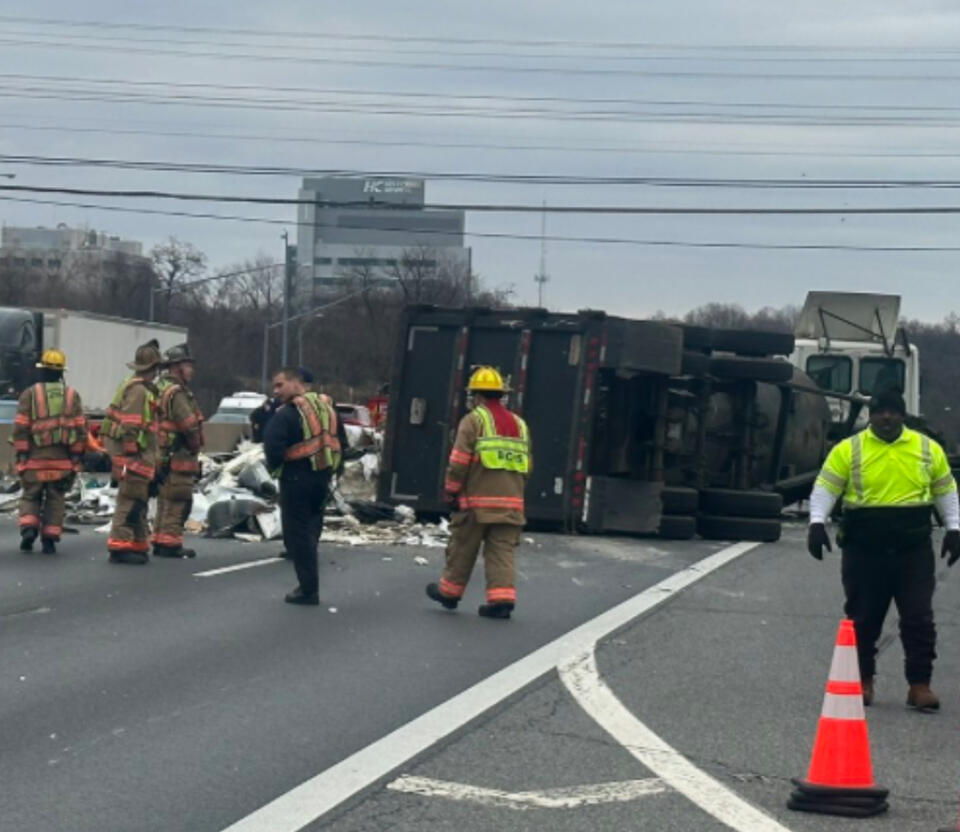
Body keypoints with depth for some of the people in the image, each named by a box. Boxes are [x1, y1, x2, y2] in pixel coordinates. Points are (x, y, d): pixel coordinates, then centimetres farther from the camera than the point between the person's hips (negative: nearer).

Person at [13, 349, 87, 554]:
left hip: (35, 460, -1)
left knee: (30, 497, 11)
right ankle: (49, 539, 5)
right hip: (62, 460, 1)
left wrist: (20, 456, -1)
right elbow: (80, 429, 2)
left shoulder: (29, 394, -1)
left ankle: (28, 528, -9)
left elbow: (20, 428, -6)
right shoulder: (72, 396, 5)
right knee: (55, 501, 9)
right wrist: (77, 459, 6)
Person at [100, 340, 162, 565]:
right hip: (135, 455, -11)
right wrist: (131, 455, -22)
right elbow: (130, 427, -21)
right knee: (130, 501, -9)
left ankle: (138, 545, 22)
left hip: (139, 456, 11)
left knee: (139, 503, 16)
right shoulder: (138, 390, -15)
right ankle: (120, 547, -9)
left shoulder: (137, 387, 17)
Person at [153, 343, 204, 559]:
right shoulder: (177, 393, -17)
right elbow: (189, 425, -23)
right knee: (178, 501, -5)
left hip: (163, 457, 10)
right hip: (179, 457, -10)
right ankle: (170, 543, -4)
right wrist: (195, 445, -6)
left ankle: (160, 542, 22)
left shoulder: (160, 388, 17)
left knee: (165, 500, 16)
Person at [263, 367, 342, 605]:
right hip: (323, 477, 8)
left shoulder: (286, 415, -17)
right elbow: (337, 443, 15)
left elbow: (273, 450, -21)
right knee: (311, 530, 17)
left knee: (297, 534, -1)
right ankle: (310, 585, 21)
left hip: (297, 479, -8)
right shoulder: (325, 408, 9)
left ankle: (308, 589, -4)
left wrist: (274, 466, -1)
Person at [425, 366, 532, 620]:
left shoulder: (473, 420, -3)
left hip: (477, 498, -5)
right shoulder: (519, 424, 16)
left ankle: (449, 591, 20)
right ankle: (502, 597, -8)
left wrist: (451, 491, 0)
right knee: (503, 550, 3)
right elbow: (527, 465, 17)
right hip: (511, 501, 5)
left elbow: (459, 461, -9)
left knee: (462, 547, 8)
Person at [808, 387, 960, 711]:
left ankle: (919, 684, 3)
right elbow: (825, 487, -2)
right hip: (864, 549, -1)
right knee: (863, 618, 6)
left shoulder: (928, 449, 5)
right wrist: (817, 522, -15)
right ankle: (862, 681, 20)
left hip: (914, 550, 1)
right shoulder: (849, 450, -1)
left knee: (919, 617, -2)